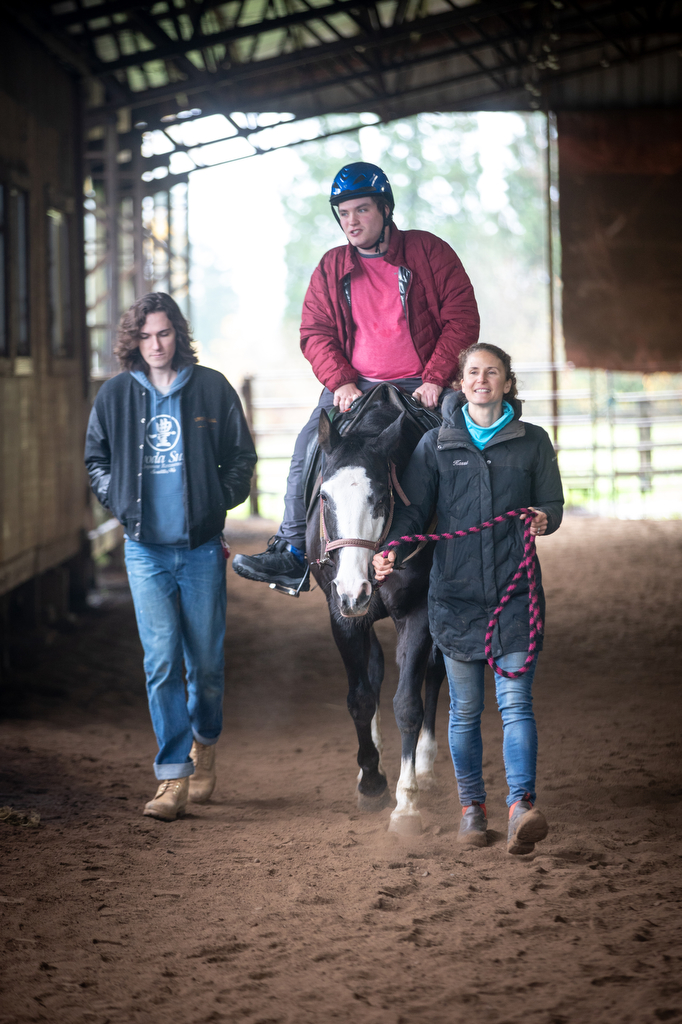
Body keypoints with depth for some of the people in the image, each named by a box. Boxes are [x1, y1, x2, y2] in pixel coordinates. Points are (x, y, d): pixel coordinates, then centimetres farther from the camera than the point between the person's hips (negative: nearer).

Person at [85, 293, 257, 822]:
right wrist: (120, 502, 3)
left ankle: (205, 742, 35)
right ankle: (173, 777, -4)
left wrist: (221, 498, -1)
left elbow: (242, 455, 10)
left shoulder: (212, 388, 1)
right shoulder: (115, 395, 3)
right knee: (161, 662, -5)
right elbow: (95, 458, 16)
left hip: (202, 545, 0)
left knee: (206, 659, 8)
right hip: (146, 549, 0)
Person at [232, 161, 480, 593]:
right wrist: (342, 383, -9)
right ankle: (292, 553, -14)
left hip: (419, 386, -3)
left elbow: (461, 319, -2)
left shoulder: (429, 252, 1)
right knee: (310, 446, -16)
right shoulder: (331, 268, 11)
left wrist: (434, 380, -13)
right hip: (354, 386, 3)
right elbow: (315, 334, 9)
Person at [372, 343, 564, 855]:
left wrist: (544, 519, -15)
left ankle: (522, 807, -18)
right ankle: (472, 806, 20)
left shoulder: (533, 441, 5)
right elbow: (413, 510, 2)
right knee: (465, 710, 8)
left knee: (515, 702, -10)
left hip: (515, 591, -1)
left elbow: (553, 503, 8)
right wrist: (393, 551, -16)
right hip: (456, 593, 1)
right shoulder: (436, 444, 5)